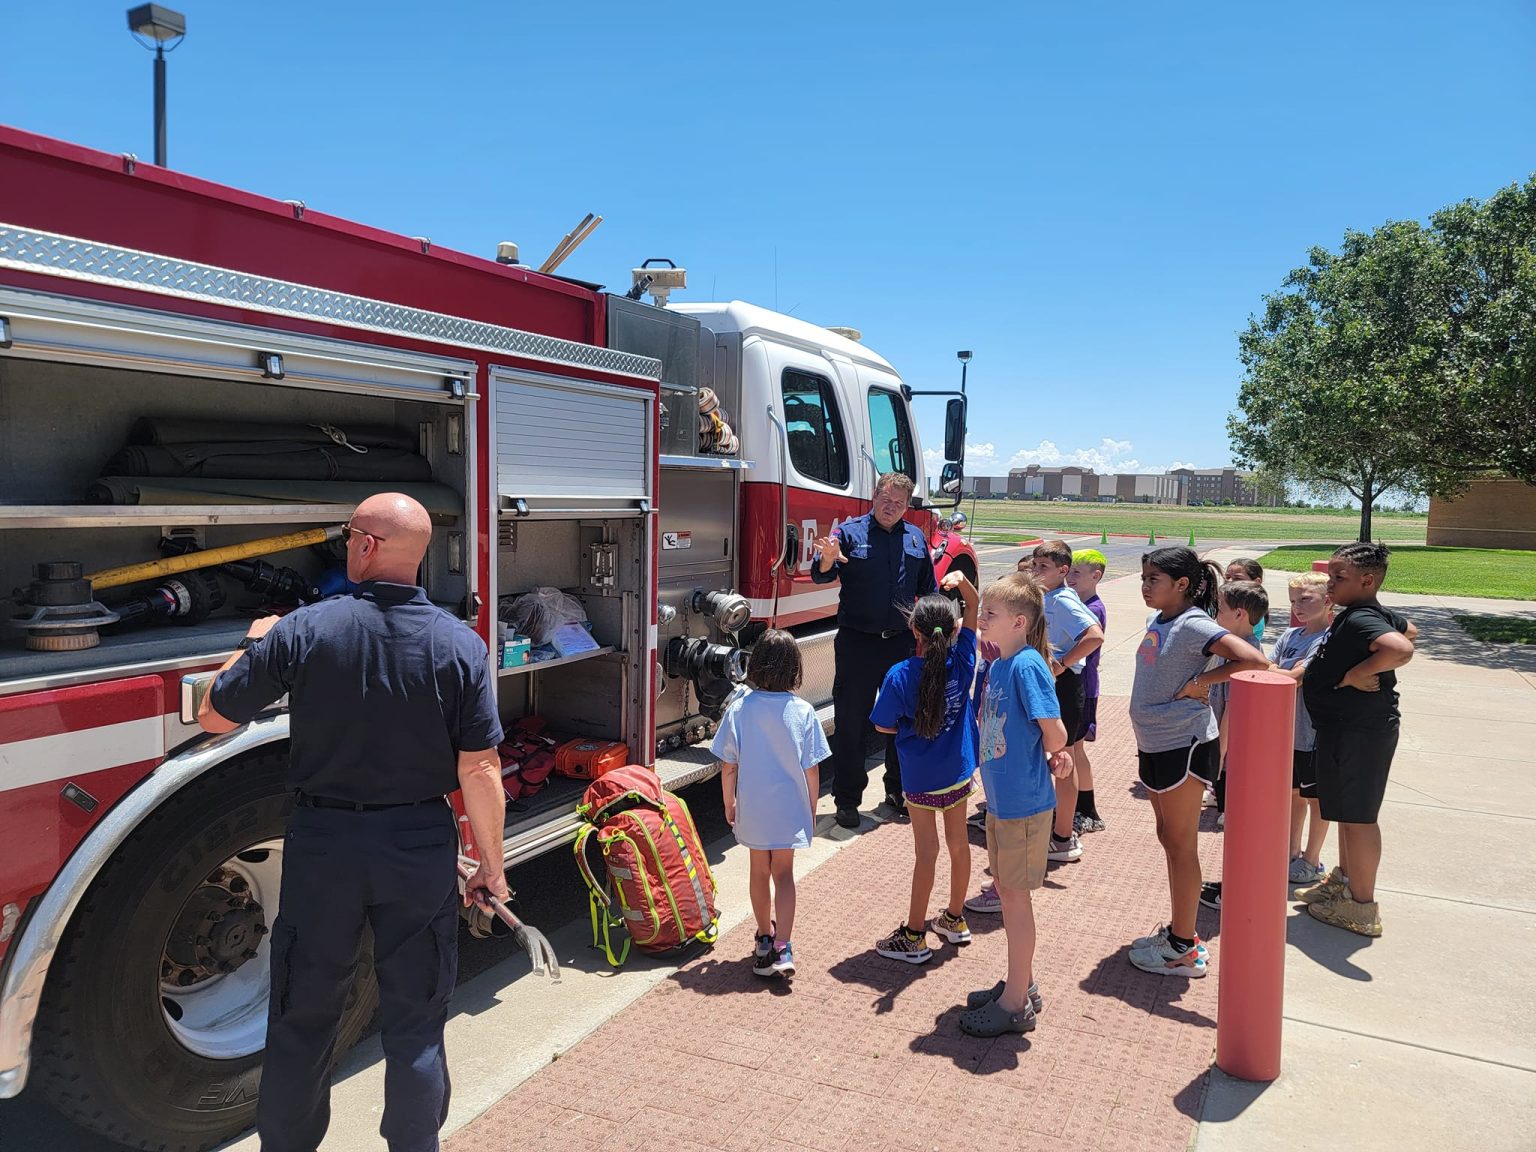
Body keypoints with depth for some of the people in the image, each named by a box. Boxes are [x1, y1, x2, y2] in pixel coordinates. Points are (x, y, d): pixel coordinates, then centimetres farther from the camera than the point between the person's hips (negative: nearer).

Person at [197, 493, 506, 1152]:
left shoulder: (301, 632, -12)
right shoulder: (460, 646, -12)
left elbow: (215, 718, -1)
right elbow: (480, 770, -11)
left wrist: (254, 645, 16)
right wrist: (491, 865, 1)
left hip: (323, 843, 1)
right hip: (422, 848, 0)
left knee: (304, 1014, 19)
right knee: (416, 1020, 14)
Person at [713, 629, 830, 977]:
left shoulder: (739, 708, -13)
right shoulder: (803, 712, -13)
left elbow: (728, 767, -7)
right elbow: (812, 770, -7)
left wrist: (729, 804, 9)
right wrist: (812, 810, 7)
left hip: (751, 808, 1)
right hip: (789, 808, -1)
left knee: (759, 872, 19)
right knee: (783, 873, 13)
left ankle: (765, 938, 34)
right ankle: (782, 948, 3)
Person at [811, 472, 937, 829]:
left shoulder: (916, 538, 10)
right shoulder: (850, 532, -3)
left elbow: (928, 589, 17)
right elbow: (821, 575, -14)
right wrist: (828, 558, -36)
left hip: (903, 643, 4)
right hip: (857, 642, -4)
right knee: (850, 722, 2)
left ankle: (899, 790, 29)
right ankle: (847, 799, 13)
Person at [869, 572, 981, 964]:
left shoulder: (900, 676, -20)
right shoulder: (962, 662, -9)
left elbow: (883, 726, -12)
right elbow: (973, 610, 0)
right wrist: (963, 583, -18)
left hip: (920, 778, -4)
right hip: (959, 770, 4)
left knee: (927, 851, 4)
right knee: (958, 842, 17)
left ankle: (914, 936, 16)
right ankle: (955, 920, 34)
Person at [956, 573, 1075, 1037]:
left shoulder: (1027, 665, -21)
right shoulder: (997, 666, 7)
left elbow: (1055, 732, -23)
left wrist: (1052, 754, -3)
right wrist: (1055, 754, 1)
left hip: (1024, 802, -9)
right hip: (1000, 798, 9)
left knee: (1015, 896, 4)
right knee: (1006, 890, 19)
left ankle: (1016, 1004, 19)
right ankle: (1023, 984, 36)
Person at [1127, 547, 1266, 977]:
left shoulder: (1193, 625, -19)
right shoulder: (1157, 620, 7)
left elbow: (1255, 661, -30)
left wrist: (1201, 681, -20)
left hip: (1184, 746, -9)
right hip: (1155, 745, 9)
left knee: (1180, 845, 1)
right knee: (1168, 839, 18)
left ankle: (1183, 950, 13)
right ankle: (1178, 929, 33)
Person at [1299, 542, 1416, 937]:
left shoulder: (1359, 620, -23)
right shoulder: (1380, 614, 8)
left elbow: (1400, 648, -42)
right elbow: (1409, 629, 30)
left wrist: (1356, 674, -28)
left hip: (1358, 732, -10)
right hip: (1354, 727, 10)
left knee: (1357, 816, 1)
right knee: (1349, 811, 23)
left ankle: (1362, 908, 12)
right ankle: (1344, 879, 39)